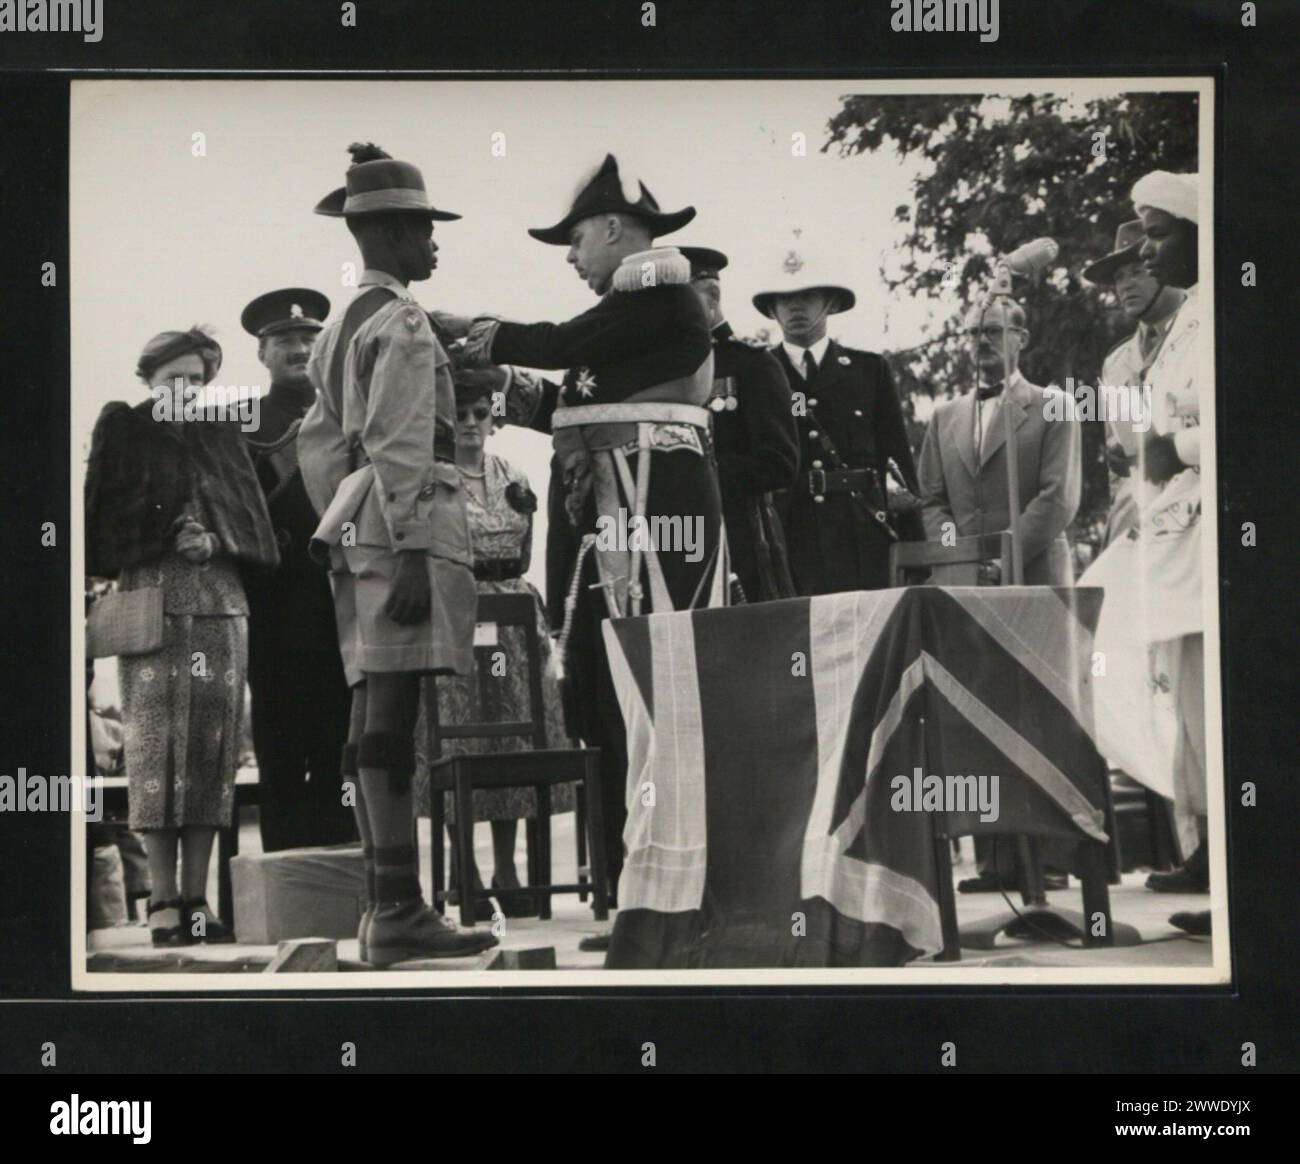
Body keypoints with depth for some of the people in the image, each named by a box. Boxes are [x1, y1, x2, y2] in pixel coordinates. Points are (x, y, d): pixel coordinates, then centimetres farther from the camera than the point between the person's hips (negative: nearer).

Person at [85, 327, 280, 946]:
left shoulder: (221, 437, 17)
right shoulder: (123, 434, 8)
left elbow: (251, 519, 13)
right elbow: (104, 521, 1)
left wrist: (214, 540, -6)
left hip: (219, 599, 3)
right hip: (150, 597, -3)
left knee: (212, 743, -2)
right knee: (154, 739, -8)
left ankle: (196, 898, 1)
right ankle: (163, 900, -6)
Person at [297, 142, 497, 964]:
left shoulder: (341, 328, 20)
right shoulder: (402, 326, -9)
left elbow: (319, 443, 22)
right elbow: (400, 449, -16)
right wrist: (411, 553, -20)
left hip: (358, 535, 10)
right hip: (410, 528, -10)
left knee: (374, 724, 10)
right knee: (392, 724, -12)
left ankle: (384, 903, 14)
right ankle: (399, 912, -14)